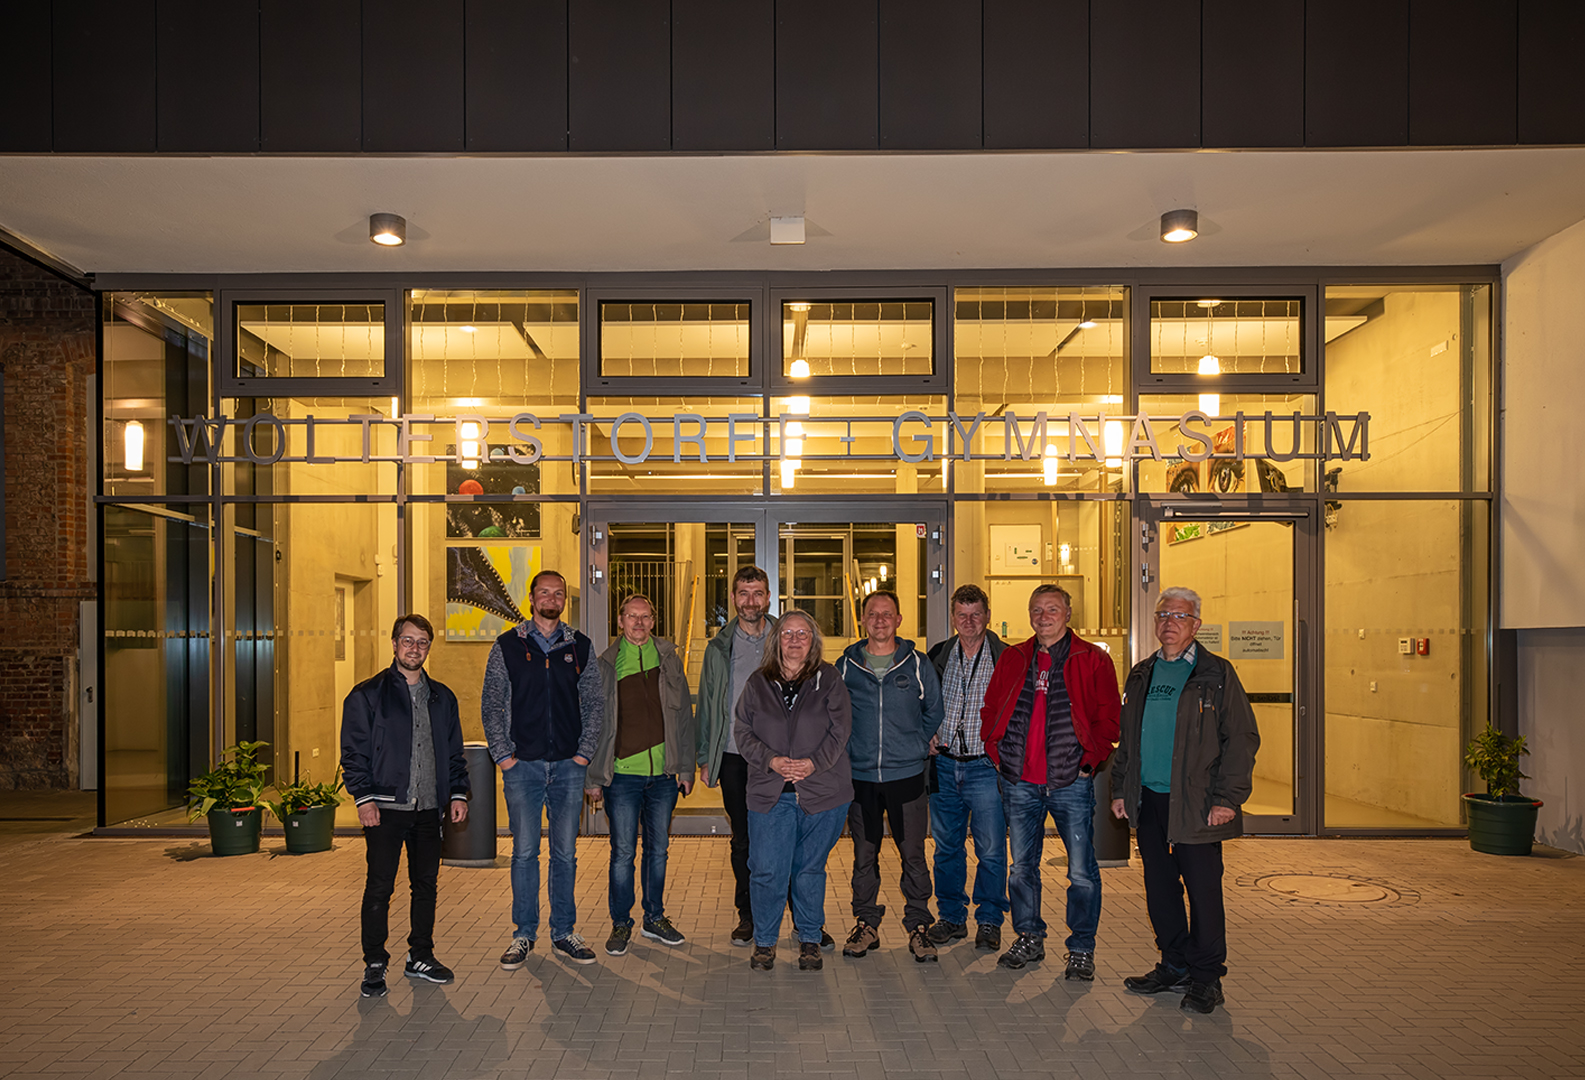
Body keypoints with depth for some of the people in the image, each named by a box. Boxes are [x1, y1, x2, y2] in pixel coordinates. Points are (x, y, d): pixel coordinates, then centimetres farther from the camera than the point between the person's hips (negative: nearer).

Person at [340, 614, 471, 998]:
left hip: (429, 808, 4)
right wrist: (364, 797, -11)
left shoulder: (442, 697, 14)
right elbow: (354, 752, -2)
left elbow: (454, 752, 17)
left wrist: (458, 793, 7)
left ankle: (421, 957, 22)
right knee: (379, 888, -2)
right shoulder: (367, 695, 1)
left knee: (426, 884, 10)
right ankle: (374, 964, 10)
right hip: (386, 808, -4)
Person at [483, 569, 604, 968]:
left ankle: (564, 932, 17)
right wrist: (503, 754, -4)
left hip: (568, 766, 1)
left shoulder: (579, 647, 8)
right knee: (525, 851, 1)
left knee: (565, 852, 6)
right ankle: (524, 934, 13)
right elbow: (491, 704, 4)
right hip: (523, 765, -1)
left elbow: (595, 703, 10)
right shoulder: (507, 646, 4)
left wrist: (584, 752, 1)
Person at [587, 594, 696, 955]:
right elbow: (593, 722, 2)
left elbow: (684, 716, 8)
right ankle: (621, 923, 17)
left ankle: (655, 918, 27)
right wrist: (594, 776, -1)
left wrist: (685, 766, 3)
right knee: (623, 851, 2)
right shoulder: (605, 665, 0)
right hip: (622, 774, -2)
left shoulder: (669, 660, 6)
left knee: (658, 849, 13)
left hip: (664, 773, 2)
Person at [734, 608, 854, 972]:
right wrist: (771, 760, -11)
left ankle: (810, 939, 25)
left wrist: (813, 763, -15)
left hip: (821, 791, -1)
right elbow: (742, 730, 5)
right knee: (766, 870, -2)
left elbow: (840, 729, -2)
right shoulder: (758, 683, 9)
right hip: (769, 793, 1)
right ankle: (764, 941, 16)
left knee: (811, 868, 9)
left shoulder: (828, 679, 4)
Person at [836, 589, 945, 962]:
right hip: (860, 777, 1)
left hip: (907, 776, -1)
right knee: (864, 856, 9)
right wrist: (848, 751, 8)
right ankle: (866, 925, 22)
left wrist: (918, 746, 9)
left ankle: (918, 926, 16)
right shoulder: (846, 665, 3)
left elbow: (934, 712, 13)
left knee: (913, 856, 3)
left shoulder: (917, 664, 1)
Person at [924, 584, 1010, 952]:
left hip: (986, 766, -3)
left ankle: (989, 921, 18)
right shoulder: (938, 656, 6)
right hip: (944, 765, 3)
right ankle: (951, 916, 24)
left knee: (991, 849, 2)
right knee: (947, 846, 11)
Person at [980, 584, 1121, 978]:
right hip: (1020, 783, 3)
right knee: (1022, 866, 13)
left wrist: (1090, 761, -7)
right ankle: (1029, 938, 28)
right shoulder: (1012, 658, 9)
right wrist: (997, 753, 4)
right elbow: (991, 710, 14)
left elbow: (1108, 717, -1)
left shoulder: (1093, 660, -1)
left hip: (1072, 783, -3)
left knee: (1082, 871, 2)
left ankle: (1082, 948, 16)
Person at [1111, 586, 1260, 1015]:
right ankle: (1174, 967, 25)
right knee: (1159, 888, 11)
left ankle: (1206, 978, 14)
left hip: (1196, 804, -5)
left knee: (1203, 890, 0)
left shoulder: (1216, 675, -3)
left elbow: (1242, 739, -6)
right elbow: (1126, 737, 19)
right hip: (1148, 801, 5)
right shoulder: (1142, 674, 13)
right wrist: (1121, 789, 12)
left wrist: (1227, 798, -12)